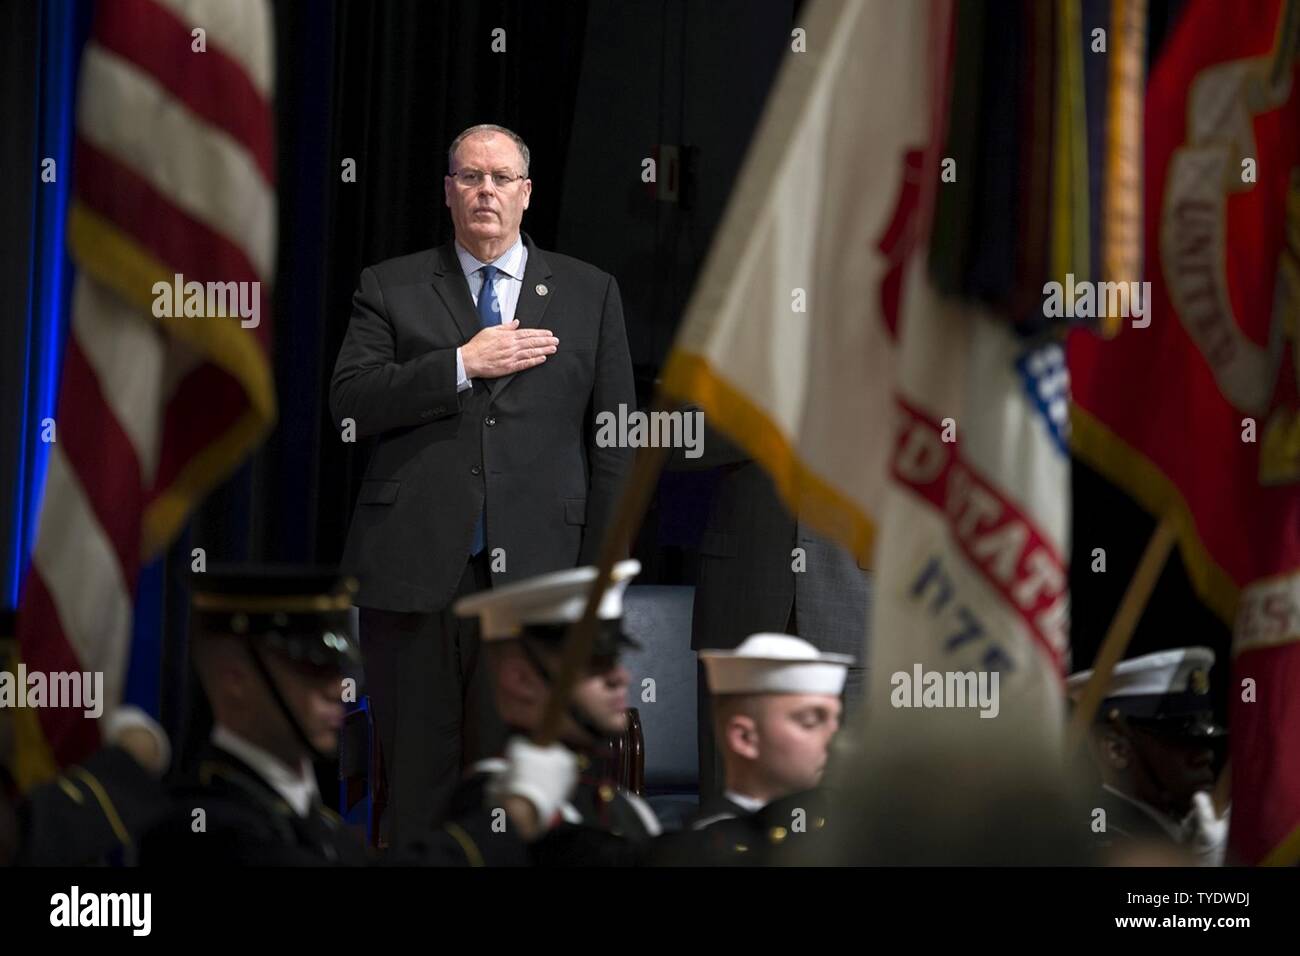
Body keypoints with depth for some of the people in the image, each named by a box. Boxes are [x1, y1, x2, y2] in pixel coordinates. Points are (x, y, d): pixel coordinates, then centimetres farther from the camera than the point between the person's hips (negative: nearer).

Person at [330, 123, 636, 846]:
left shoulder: (589, 295, 12)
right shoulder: (391, 289, 11)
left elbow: (613, 447, 9)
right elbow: (351, 403, -3)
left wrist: (599, 579, 2)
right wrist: (463, 365, -11)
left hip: (532, 579, 0)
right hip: (413, 573, 0)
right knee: (417, 783, 3)